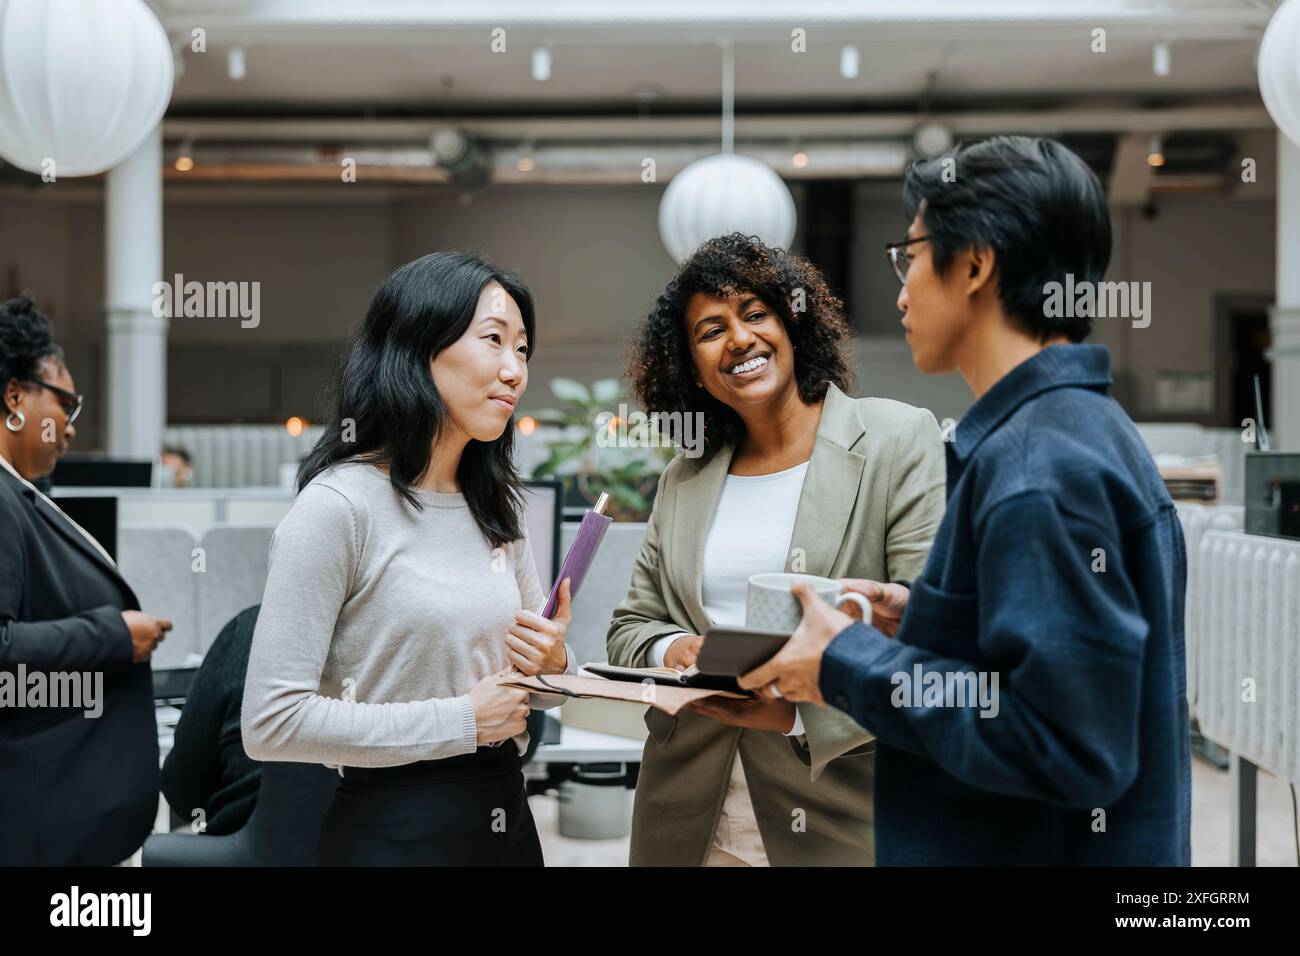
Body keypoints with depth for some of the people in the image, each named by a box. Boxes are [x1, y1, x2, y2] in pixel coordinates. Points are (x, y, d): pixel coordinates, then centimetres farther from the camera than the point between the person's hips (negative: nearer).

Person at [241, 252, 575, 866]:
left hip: (508, 815, 7)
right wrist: (459, 721, -18)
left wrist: (554, 669, -7)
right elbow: (271, 723, -20)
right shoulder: (340, 506, -15)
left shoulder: (496, 508, 8)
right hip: (394, 832, -7)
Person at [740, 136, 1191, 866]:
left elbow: (1066, 746, -26)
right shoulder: (1084, 426, 8)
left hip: (1046, 845, -9)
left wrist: (851, 668, -18)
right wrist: (923, 621, 7)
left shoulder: (1039, 466, -22)